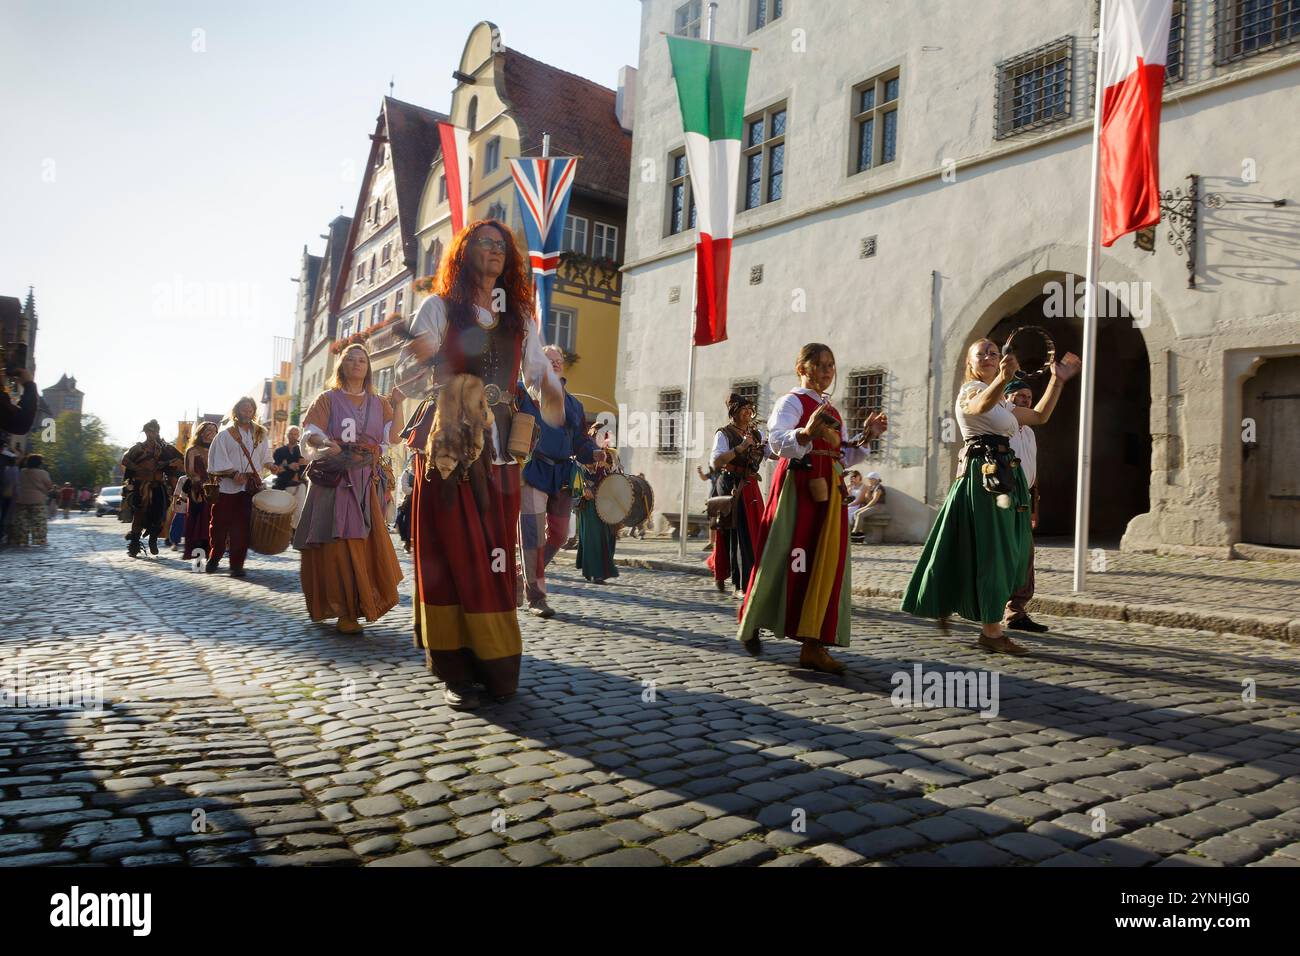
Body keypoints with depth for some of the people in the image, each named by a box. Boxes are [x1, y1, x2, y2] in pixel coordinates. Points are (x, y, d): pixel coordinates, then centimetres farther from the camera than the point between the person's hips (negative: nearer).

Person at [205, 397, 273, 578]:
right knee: (221, 524, 3)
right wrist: (233, 474, -16)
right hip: (228, 488, -2)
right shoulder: (225, 434, 4)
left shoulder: (260, 434, 15)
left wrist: (270, 465, -6)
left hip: (251, 487, 2)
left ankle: (237, 564, 2)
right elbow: (219, 459, -3)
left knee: (243, 526, -2)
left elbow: (265, 457, 14)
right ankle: (214, 559, 21)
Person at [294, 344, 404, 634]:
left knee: (364, 542, -3)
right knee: (337, 543, -9)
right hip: (333, 480, -3)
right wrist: (326, 443, -22)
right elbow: (310, 432, -1)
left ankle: (355, 606, 10)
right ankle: (345, 612, -7)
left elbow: (393, 436, 7)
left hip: (364, 483, 3)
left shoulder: (378, 403, 18)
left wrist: (397, 405, -3)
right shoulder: (329, 398, 9)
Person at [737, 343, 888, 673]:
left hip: (829, 491, 7)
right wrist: (807, 432, -37)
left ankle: (813, 645, 1)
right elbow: (777, 441, -19)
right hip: (798, 487, -7)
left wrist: (865, 436, 6)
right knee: (786, 558, -4)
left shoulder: (831, 410, 21)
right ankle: (751, 623, 16)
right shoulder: (792, 401, -2)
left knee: (826, 564, 0)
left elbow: (843, 456, 20)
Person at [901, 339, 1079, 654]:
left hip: (1005, 476, 10)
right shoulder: (970, 390, -6)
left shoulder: (1002, 402, 24)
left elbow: (1040, 416, 30)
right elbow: (981, 404, -31)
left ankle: (990, 626, 24)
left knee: (1004, 552, 12)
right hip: (983, 473, -9)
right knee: (991, 550, -9)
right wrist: (1002, 379, -51)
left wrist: (1057, 380, 26)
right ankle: (991, 631, -4)